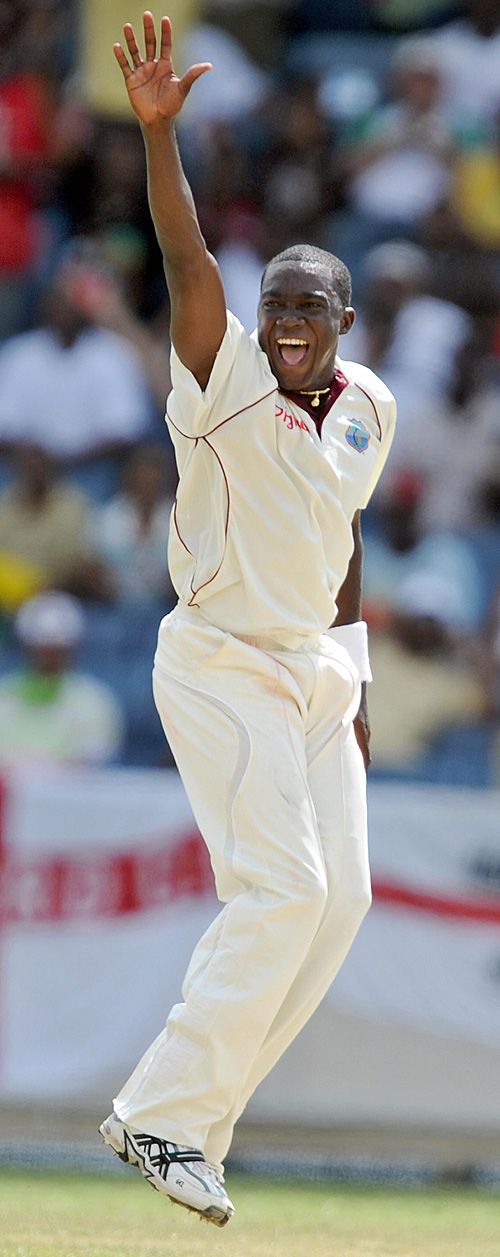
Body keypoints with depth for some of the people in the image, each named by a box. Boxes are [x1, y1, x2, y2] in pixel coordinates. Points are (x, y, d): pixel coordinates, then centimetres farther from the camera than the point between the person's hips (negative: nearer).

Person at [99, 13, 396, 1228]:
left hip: (314, 669, 7)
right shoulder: (227, 382, -14)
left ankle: (190, 1114, 11)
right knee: (282, 887, -17)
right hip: (220, 666, -7)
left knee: (340, 897, 4)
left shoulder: (367, 410, 5)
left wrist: (353, 680, 20)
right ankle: (162, 1116, -13)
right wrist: (157, 131, -43)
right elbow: (187, 261, -29)